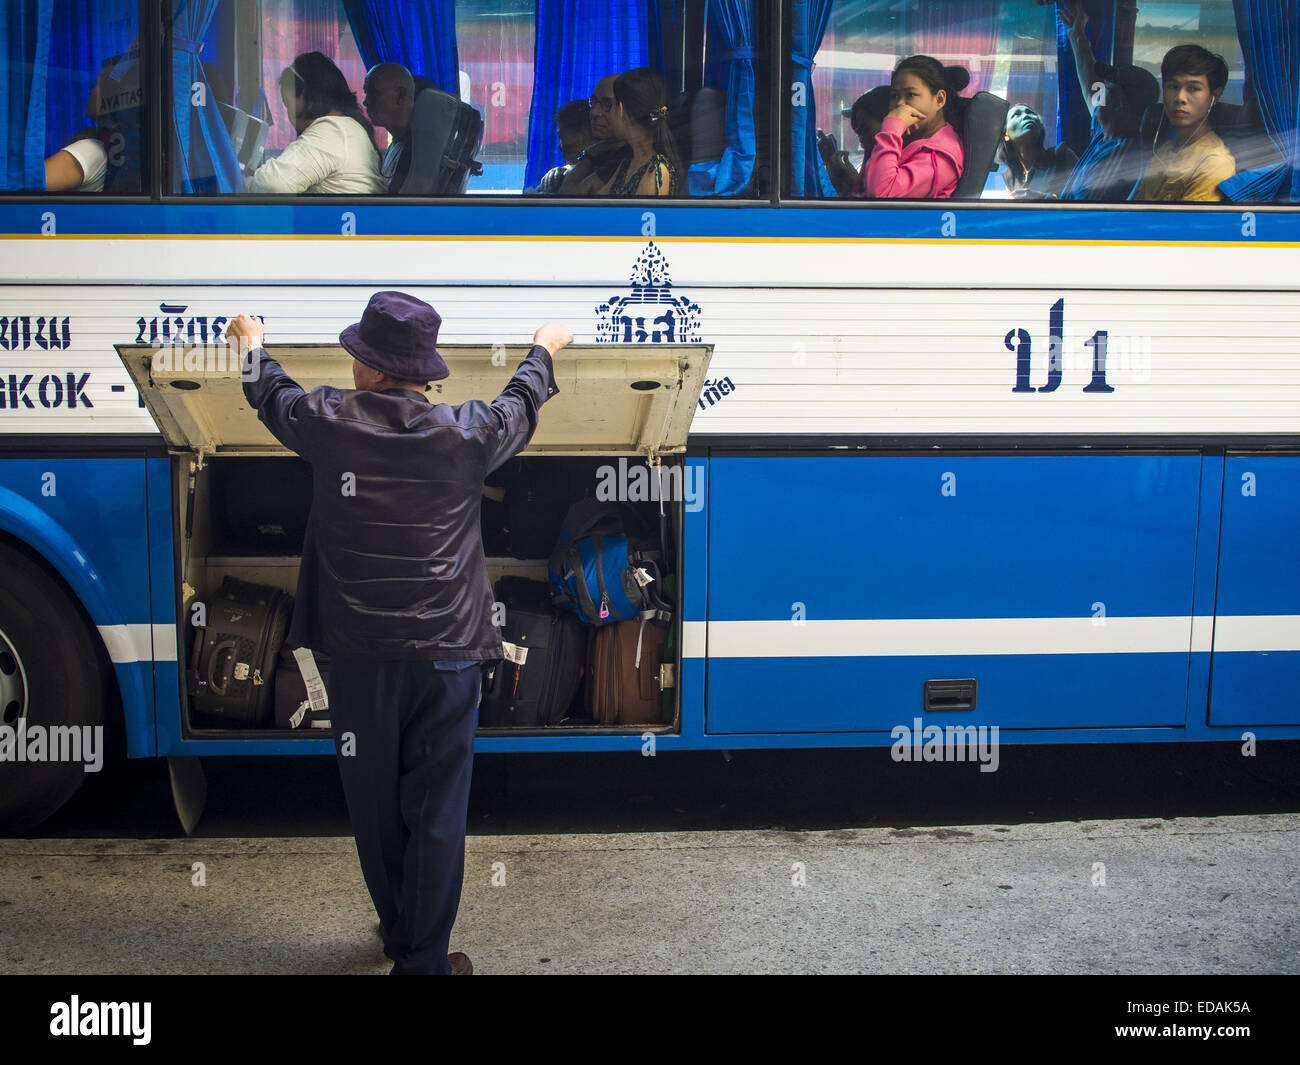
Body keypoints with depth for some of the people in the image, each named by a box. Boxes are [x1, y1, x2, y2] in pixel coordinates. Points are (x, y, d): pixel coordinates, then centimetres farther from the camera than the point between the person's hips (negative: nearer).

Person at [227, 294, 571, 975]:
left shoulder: (327, 422, -6)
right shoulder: (466, 433, -6)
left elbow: (269, 394, 17)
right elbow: (522, 407, 17)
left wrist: (251, 342, 39)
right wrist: (543, 348, 38)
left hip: (359, 657, 1)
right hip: (446, 656, -1)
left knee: (374, 807, 17)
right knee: (435, 813, 6)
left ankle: (400, 935, 34)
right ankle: (423, 960, 12)